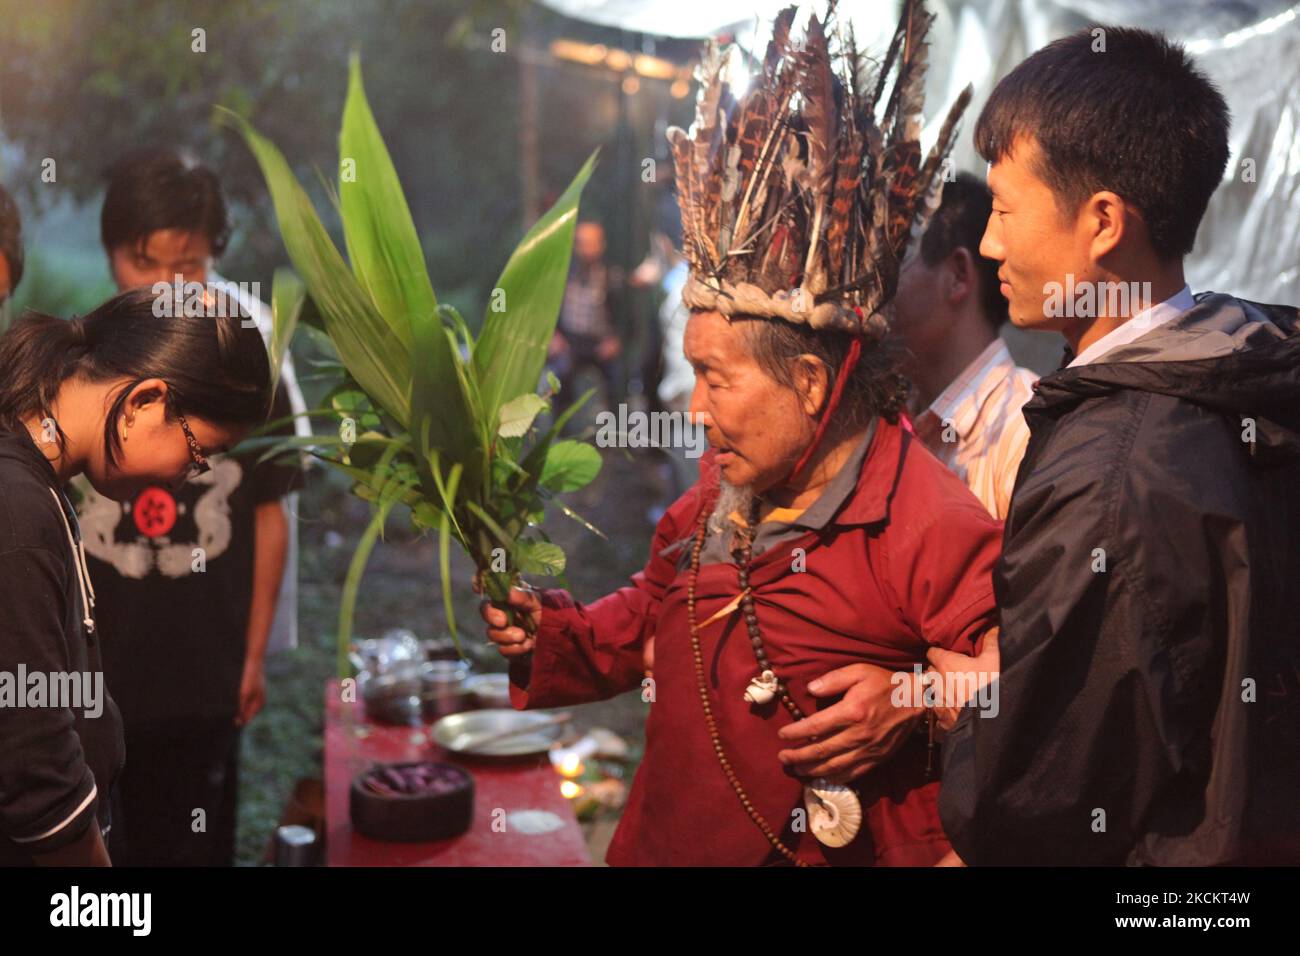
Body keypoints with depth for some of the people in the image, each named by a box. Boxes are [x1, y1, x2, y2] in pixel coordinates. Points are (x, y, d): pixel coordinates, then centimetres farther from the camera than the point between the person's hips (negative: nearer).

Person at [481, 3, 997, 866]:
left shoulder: (933, 529, -22)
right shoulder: (719, 495, 4)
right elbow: (649, 615, 19)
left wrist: (904, 707, -28)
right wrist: (548, 632, 5)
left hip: (836, 853, -7)